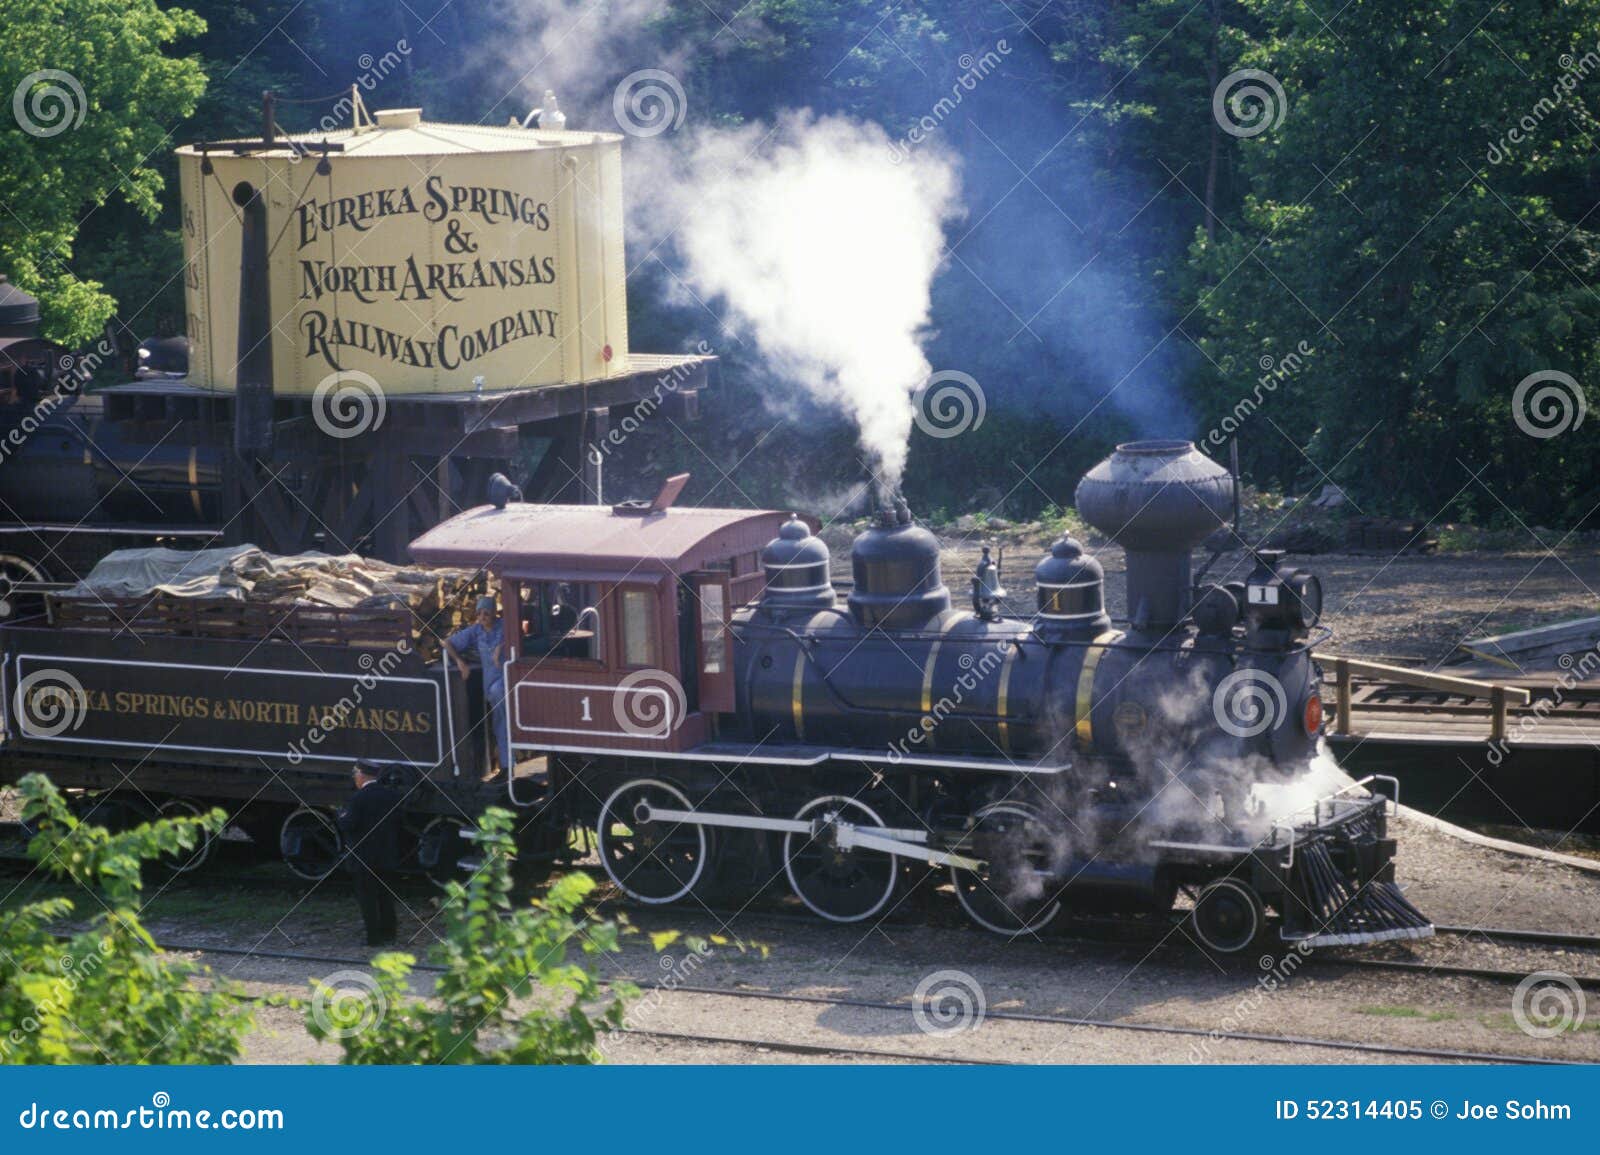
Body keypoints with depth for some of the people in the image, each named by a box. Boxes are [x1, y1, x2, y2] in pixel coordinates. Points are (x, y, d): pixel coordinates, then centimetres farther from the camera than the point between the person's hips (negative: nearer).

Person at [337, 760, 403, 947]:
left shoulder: (358, 799, -17)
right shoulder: (392, 795, 2)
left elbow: (347, 826, -18)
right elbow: (399, 821, 7)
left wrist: (342, 814, 0)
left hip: (364, 859, -6)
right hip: (388, 858, 6)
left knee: (367, 899, 1)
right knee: (386, 897, 15)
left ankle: (374, 937, 0)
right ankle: (388, 935, 18)